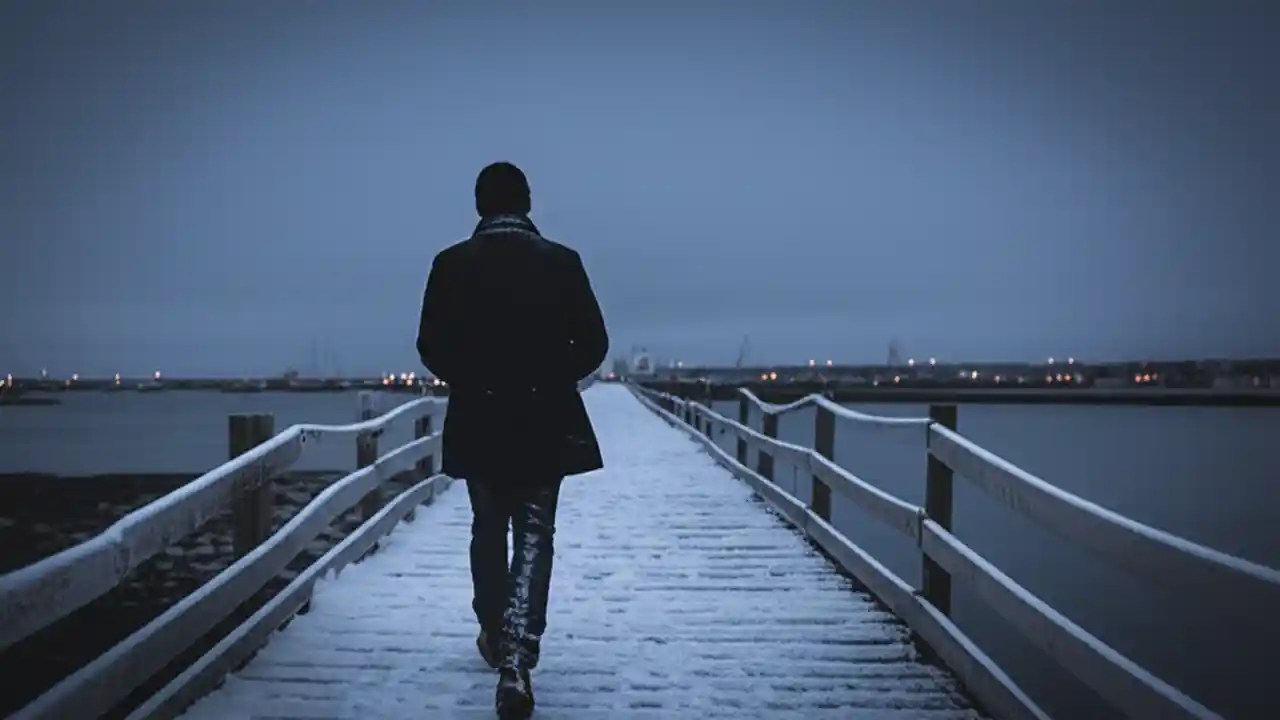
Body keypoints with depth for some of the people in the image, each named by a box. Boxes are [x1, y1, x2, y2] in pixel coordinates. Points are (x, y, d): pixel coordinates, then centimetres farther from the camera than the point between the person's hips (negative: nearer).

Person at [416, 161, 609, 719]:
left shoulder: (451, 264, -4)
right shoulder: (561, 262, -5)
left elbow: (431, 347, -4)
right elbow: (593, 344, -5)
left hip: (478, 422, 1)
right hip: (546, 422, -1)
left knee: (488, 532, 20)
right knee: (533, 540, 3)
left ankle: (495, 637, 34)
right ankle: (516, 662, -9)